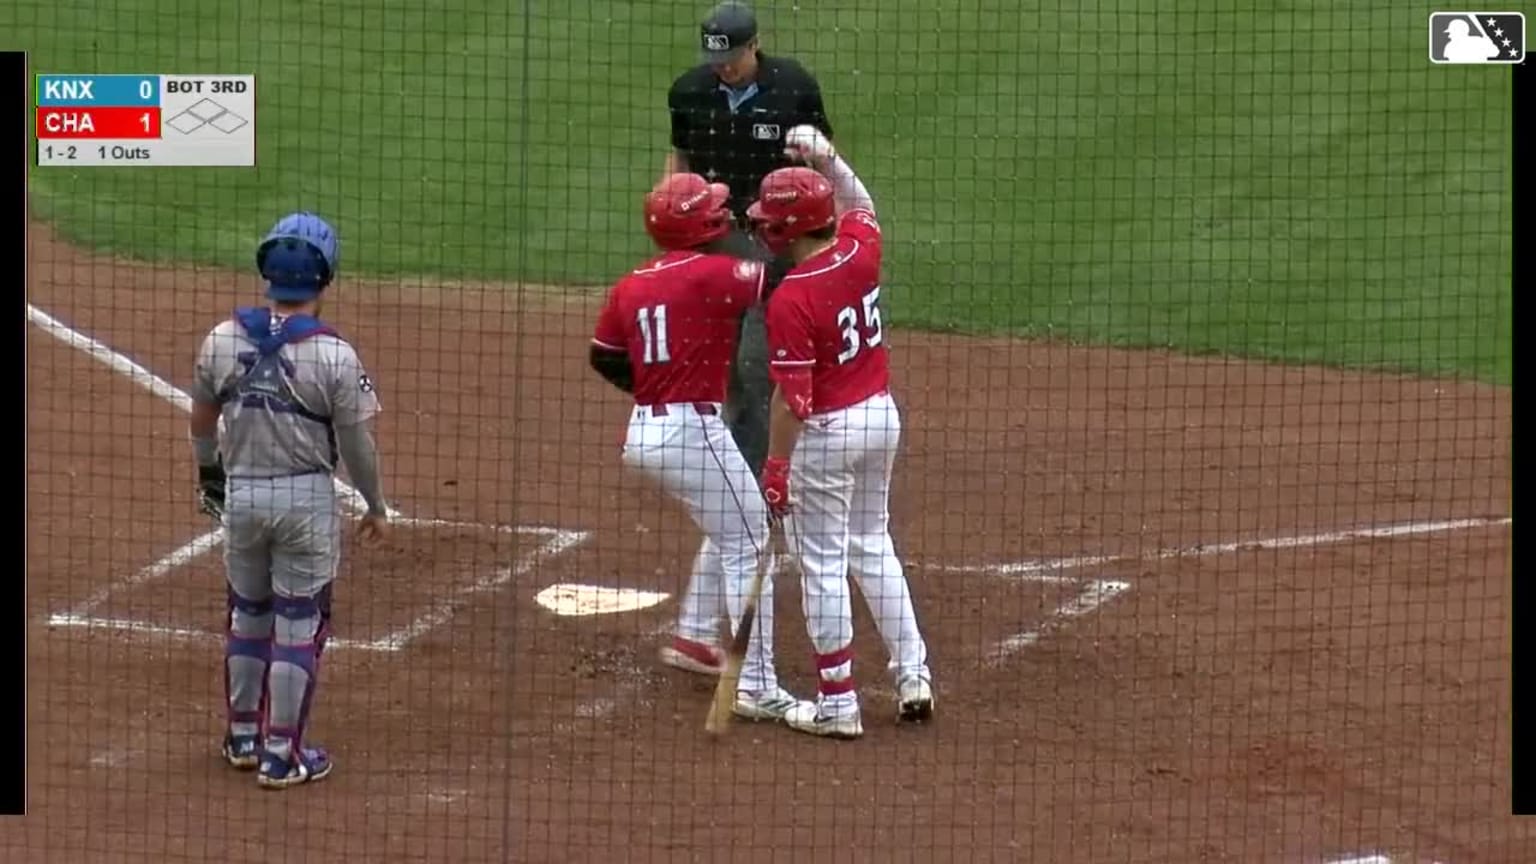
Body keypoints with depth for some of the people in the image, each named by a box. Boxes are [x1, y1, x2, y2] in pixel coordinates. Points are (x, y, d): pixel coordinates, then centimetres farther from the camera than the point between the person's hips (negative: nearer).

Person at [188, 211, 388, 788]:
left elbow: (201, 421, 7)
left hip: (240, 495, 4)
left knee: (247, 614, 20)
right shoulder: (334, 356, -18)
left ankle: (243, 737, 31)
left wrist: (208, 473, 26)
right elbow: (357, 444, -12)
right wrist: (376, 506, 4)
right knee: (298, 626, 6)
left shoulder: (221, 341, -6)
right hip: (306, 499, -4)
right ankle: (282, 755, 10)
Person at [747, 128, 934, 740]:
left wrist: (775, 465, -15)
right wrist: (826, 158, 13)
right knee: (873, 545, 22)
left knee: (822, 562, 3)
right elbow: (860, 203, 22)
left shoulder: (791, 298, -23)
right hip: (882, 414, 7)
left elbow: (792, 397, -22)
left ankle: (837, 704, 7)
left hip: (827, 432, -7)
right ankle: (913, 677, 21)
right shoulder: (861, 250, -4)